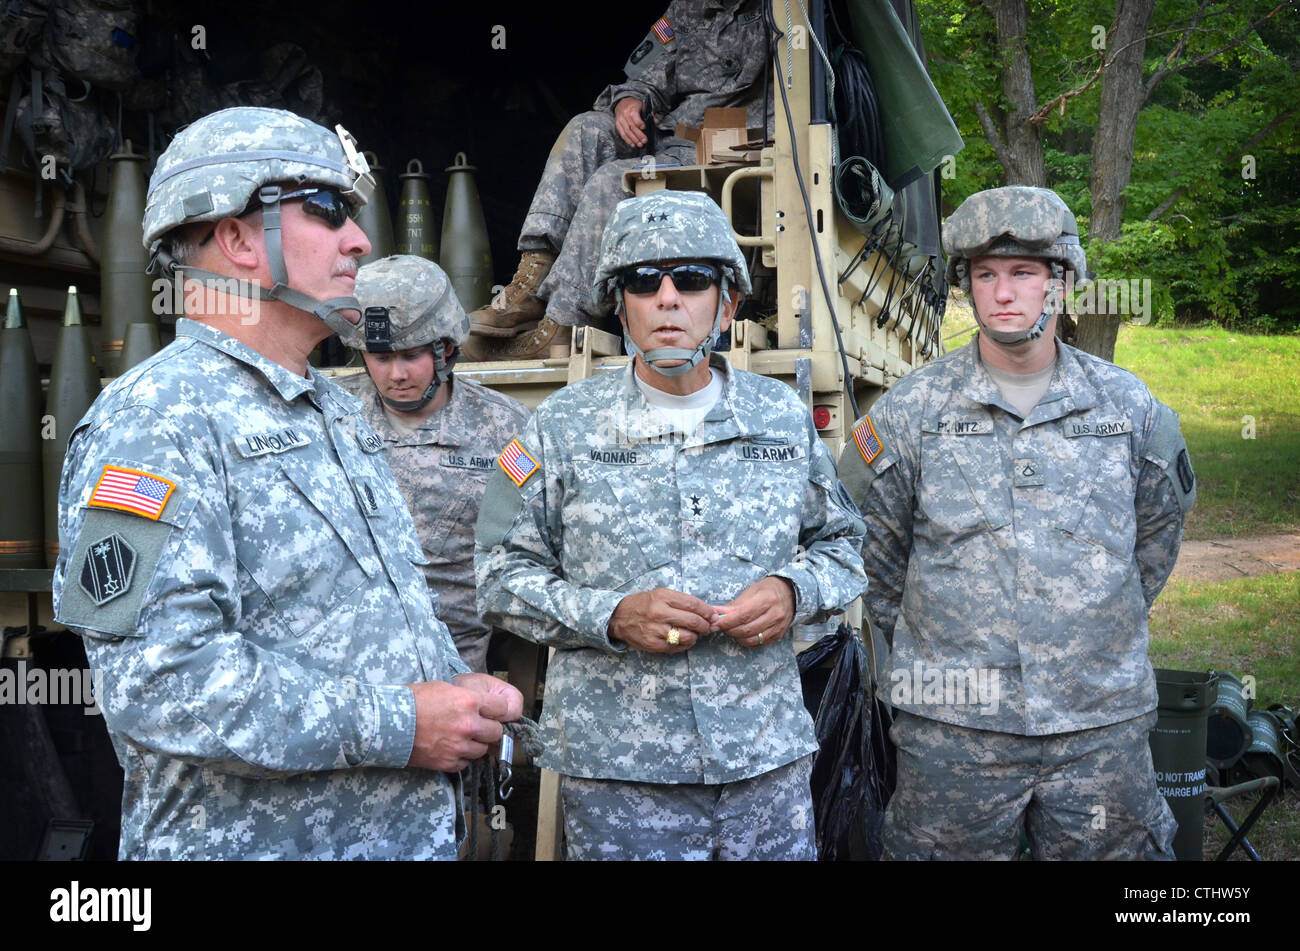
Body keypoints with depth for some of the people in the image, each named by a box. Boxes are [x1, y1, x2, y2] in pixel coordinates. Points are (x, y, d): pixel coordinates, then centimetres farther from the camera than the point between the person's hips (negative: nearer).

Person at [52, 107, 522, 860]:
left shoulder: (338, 412, 13)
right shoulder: (154, 422, -16)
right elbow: (157, 679, -25)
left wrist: (457, 689, 2)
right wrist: (396, 725, -21)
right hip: (256, 839, -8)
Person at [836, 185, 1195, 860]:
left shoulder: (1127, 404, 5)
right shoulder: (911, 408, -1)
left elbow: (1156, 532, 19)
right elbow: (869, 545, 8)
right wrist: (925, 644, 8)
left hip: (1103, 724, 2)